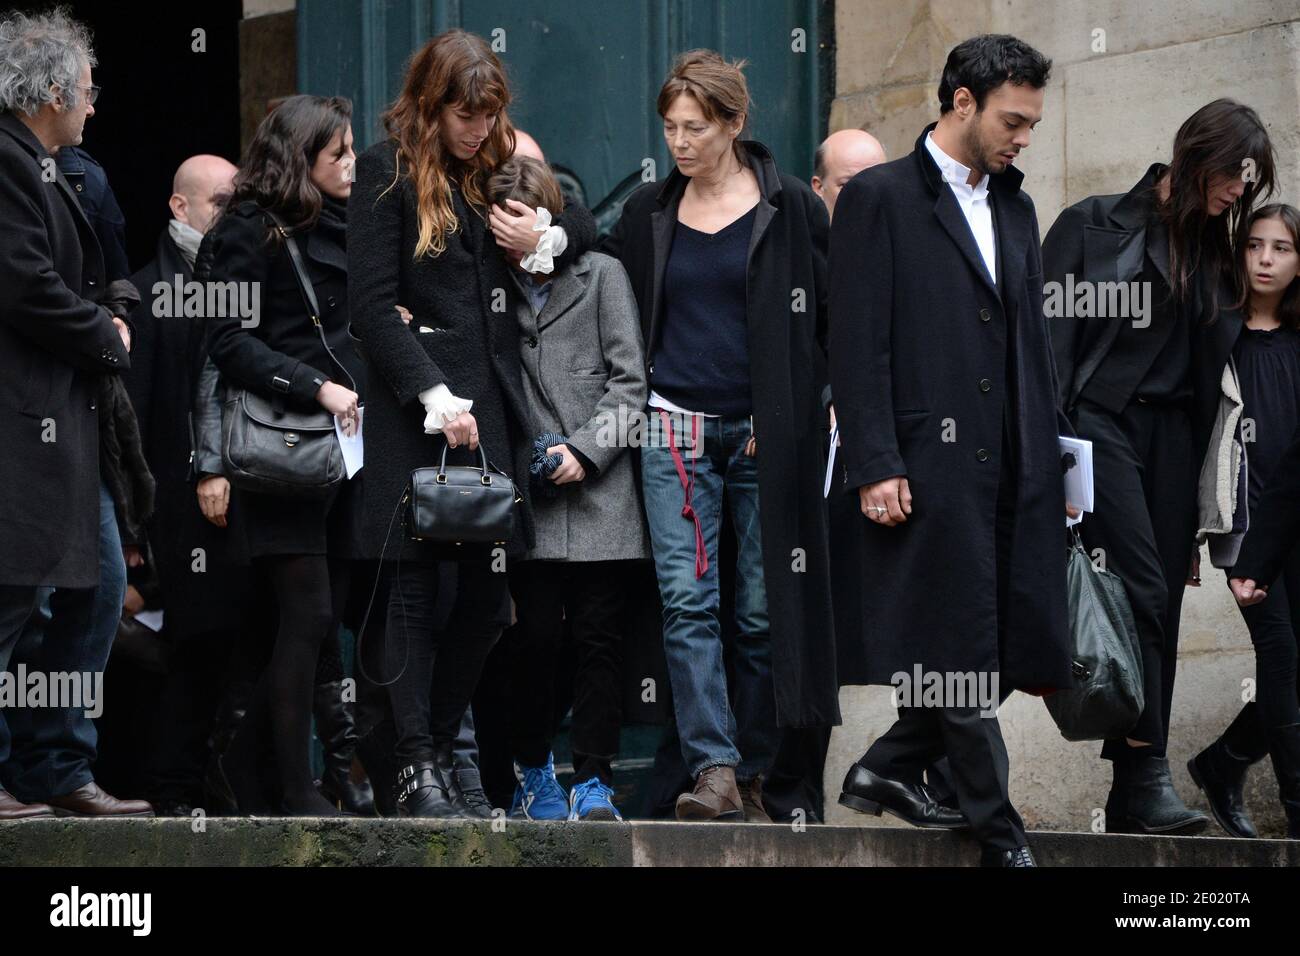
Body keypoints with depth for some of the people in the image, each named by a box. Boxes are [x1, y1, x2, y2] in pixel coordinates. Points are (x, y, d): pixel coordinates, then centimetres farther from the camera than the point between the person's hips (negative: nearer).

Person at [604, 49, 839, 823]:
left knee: (763, 610, 1)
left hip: (766, 433, -2)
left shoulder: (790, 208, 1)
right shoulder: (648, 214, 10)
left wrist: (794, 407, -1)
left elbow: (834, 316, 4)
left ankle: (751, 777, 7)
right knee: (688, 602, -12)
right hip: (676, 431, 2)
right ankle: (713, 770, -17)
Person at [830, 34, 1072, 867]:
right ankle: (998, 830, -1)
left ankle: (891, 768, 18)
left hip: (1013, 469, 7)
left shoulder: (1015, 208, 19)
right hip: (931, 458, -7)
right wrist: (876, 467, -14)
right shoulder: (881, 198, -2)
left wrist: (1052, 458, 14)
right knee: (960, 647, -4)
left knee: (1015, 644, 2)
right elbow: (858, 345, -7)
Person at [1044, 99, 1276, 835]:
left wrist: (1213, 482, 6)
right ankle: (1148, 778, -20)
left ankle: (1132, 799, 2)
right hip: (1102, 421, -5)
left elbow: (1218, 365, 13)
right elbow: (1051, 336, -4)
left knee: (1160, 610, 1)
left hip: (1173, 436, 5)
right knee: (1143, 591, -17)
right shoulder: (1095, 226, 1)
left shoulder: (1215, 254, 16)